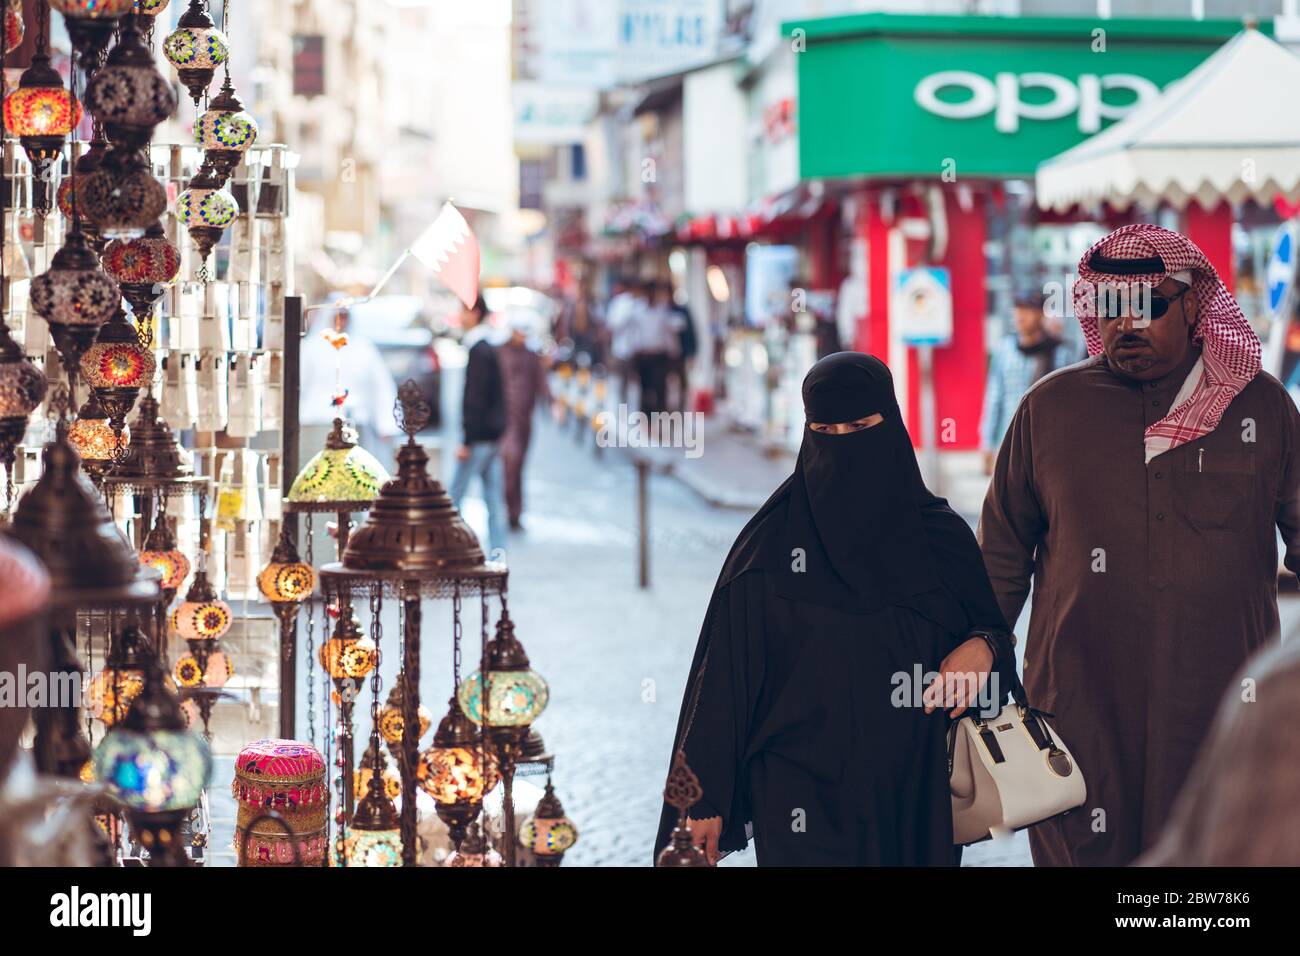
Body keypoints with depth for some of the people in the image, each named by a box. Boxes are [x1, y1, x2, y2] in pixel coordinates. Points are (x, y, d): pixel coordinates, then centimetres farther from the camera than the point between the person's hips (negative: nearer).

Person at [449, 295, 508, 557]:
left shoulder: (479, 351, -14)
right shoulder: (490, 349, 15)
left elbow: (475, 398, -19)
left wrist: (467, 441, -19)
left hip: (479, 437, -10)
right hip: (493, 436, 10)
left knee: (454, 496, -4)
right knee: (494, 498, 7)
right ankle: (498, 552, 6)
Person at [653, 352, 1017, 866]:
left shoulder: (942, 535, 2)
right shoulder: (771, 542, -5)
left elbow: (991, 625, 13)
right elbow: (726, 673, -4)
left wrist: (982, 646, -11)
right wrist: (706, 798, -6)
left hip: (916, 799, 3)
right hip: (803, 800, -3)